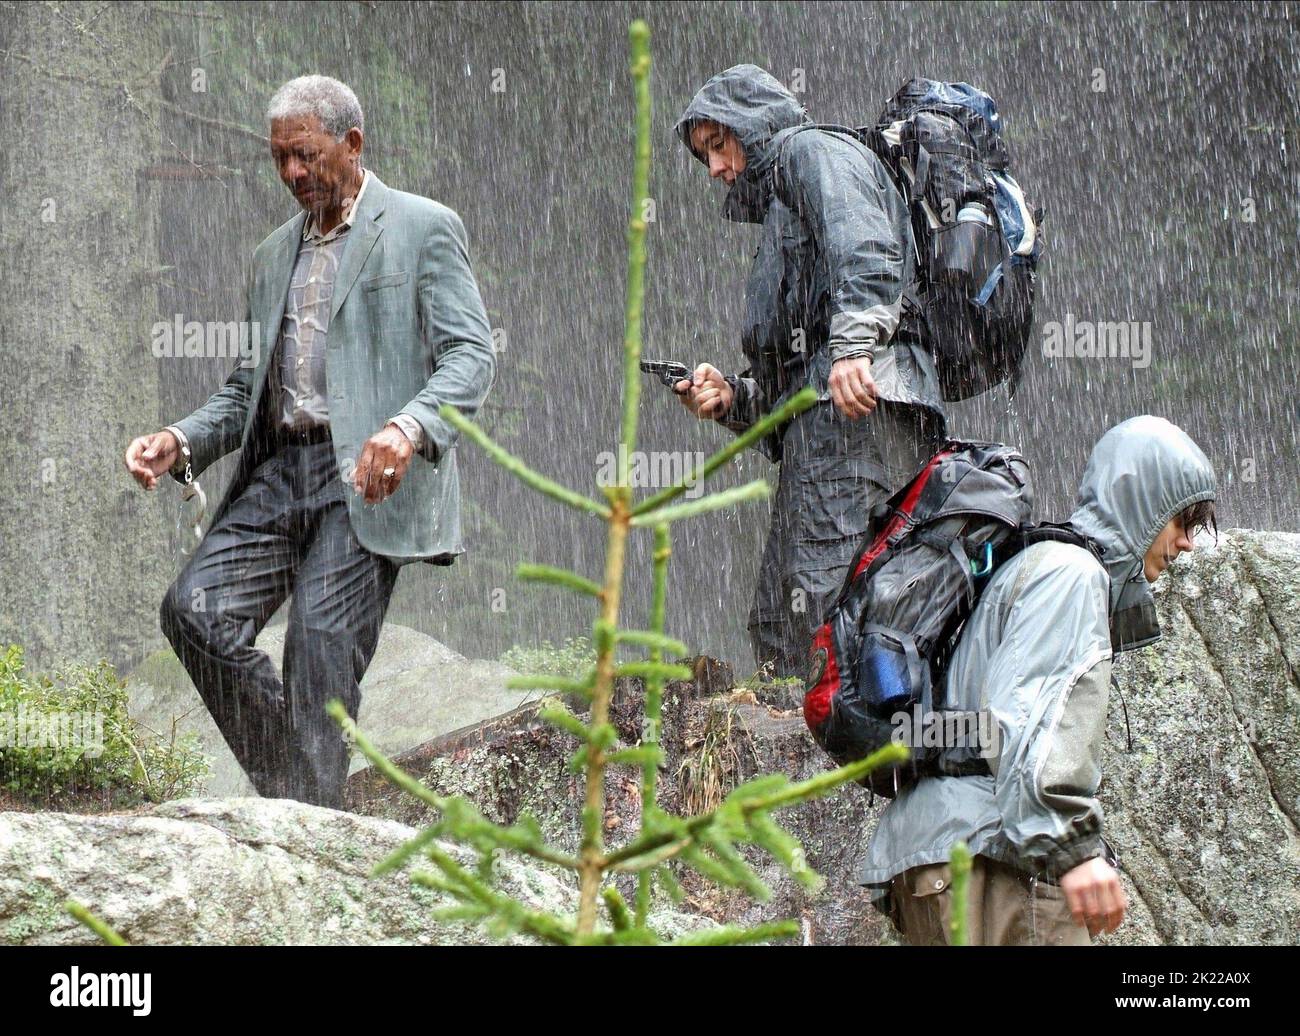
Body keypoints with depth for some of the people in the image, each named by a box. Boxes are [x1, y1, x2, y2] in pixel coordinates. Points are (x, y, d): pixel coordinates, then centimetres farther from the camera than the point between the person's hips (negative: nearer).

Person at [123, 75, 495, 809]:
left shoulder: (423, 229, 3)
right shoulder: (276, 255, 24)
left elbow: (471, 356, -8)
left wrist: (408, 429, -27)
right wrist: (182, 443, 4)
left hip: (367, 477, -6)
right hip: (279, 472, 6)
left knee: (323, 656, -15)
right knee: (196, 610, -13)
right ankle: (293, 790, -1)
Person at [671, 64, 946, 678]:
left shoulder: (813, 152, 10)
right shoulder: (780, 211, 38)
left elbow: (865, 246, -15)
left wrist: (854, 340, -30)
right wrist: (732, 398, 14)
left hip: (857, 404, -10)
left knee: (832, 596, -21)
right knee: (777, 624, 1)